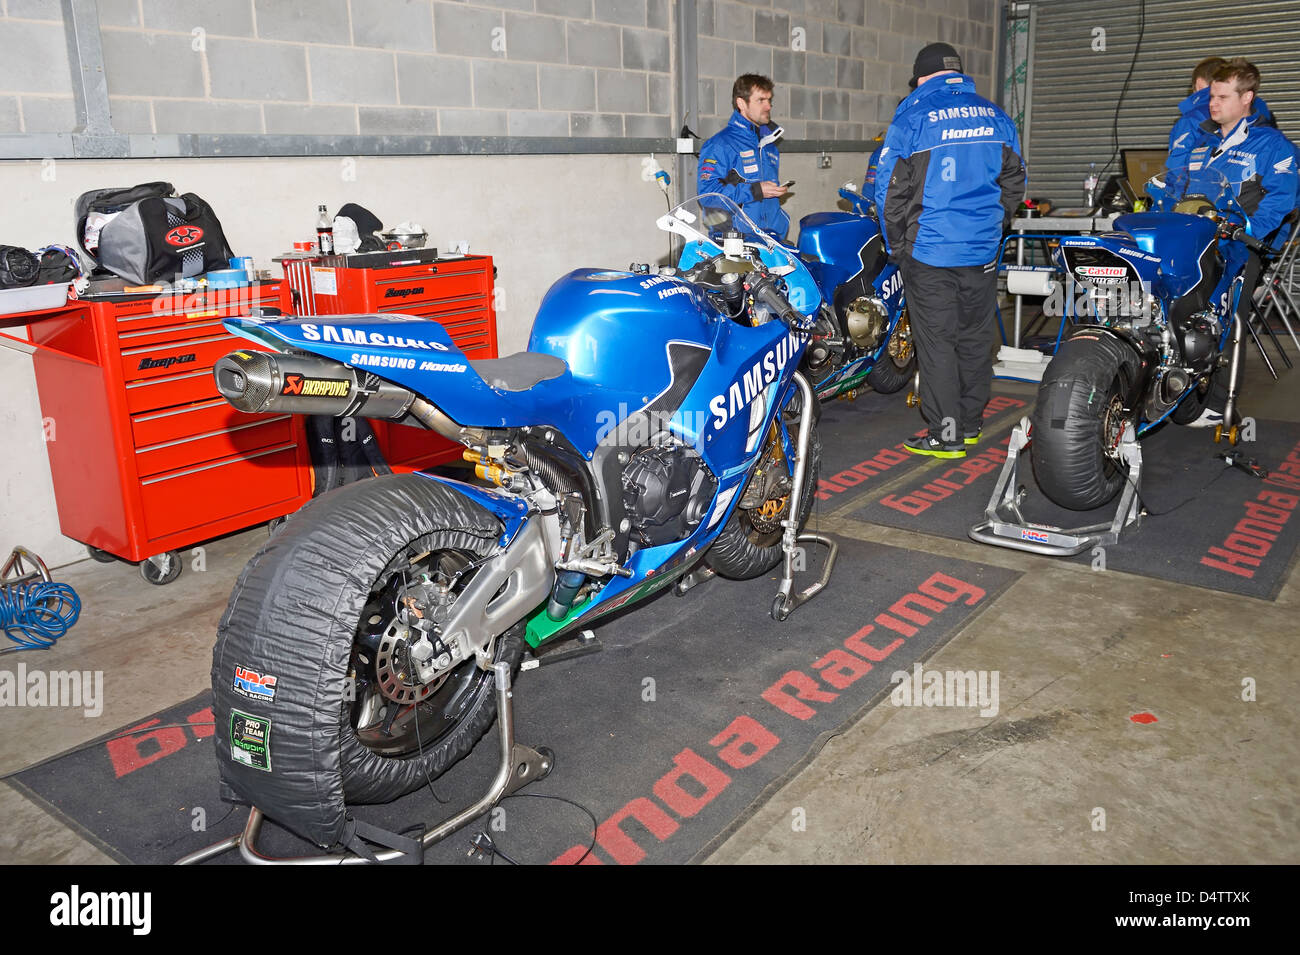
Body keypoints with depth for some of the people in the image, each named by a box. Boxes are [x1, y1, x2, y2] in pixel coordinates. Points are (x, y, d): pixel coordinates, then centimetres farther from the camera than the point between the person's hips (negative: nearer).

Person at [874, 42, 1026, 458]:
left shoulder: (912, 117, -7)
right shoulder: (996, 117, 7)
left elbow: (889, 187, -9)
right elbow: (1014, 182, 12)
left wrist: (897, 244, 2)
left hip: (929, 251, -5)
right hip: (983, 251, 5)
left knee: (936, 343, 1)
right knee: (974, 337, 14)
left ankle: (946, 435, 5)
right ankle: (971, 423, 26)